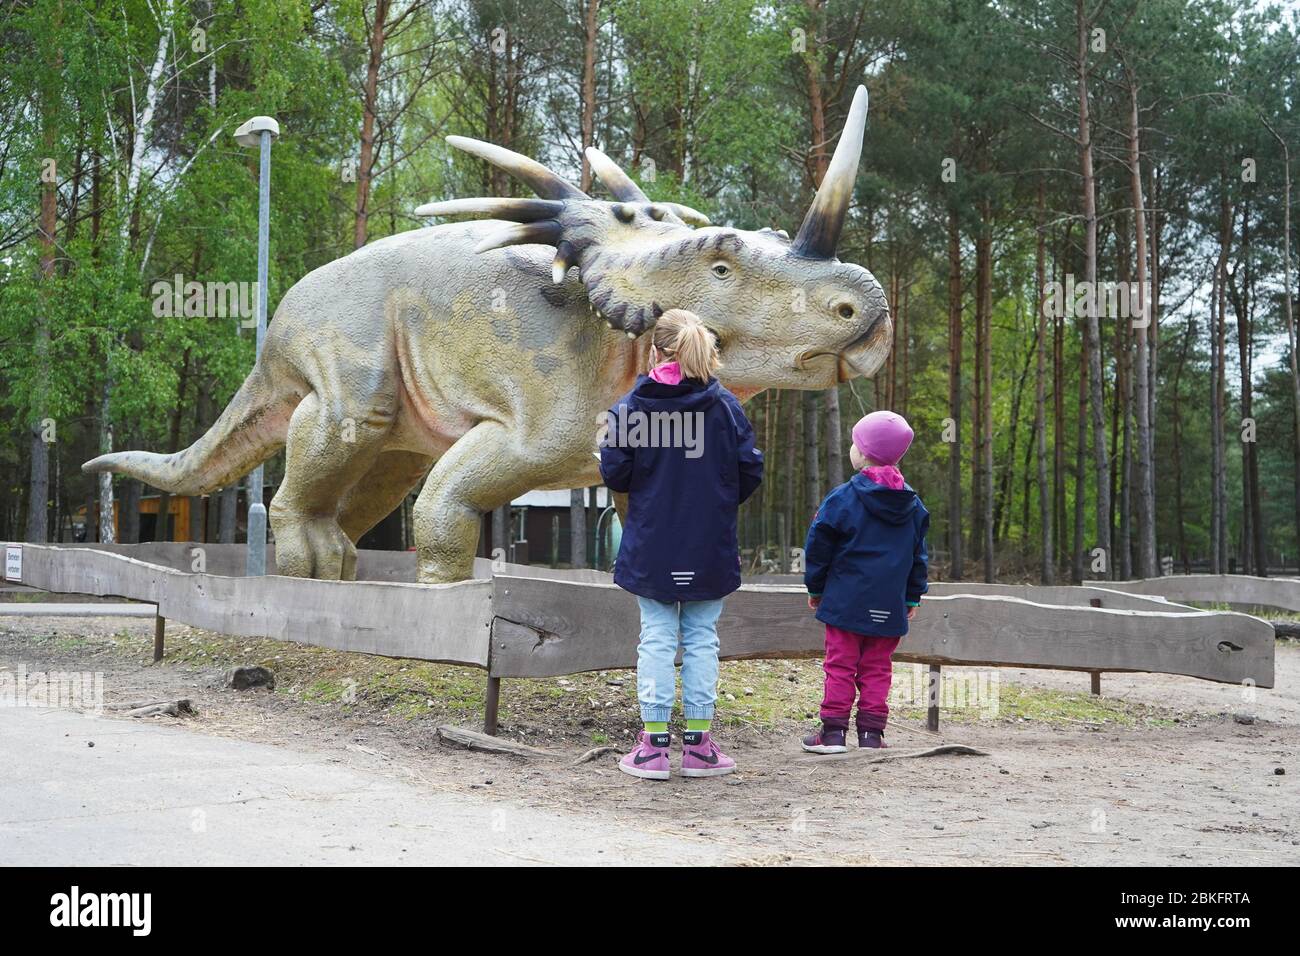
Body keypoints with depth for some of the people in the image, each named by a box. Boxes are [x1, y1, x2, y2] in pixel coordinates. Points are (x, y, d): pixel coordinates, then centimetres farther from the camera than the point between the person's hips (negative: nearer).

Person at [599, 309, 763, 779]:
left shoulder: (630, 406, -7)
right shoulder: (724, 405, -5)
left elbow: (614, 473, -6)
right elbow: (750, 469, -3)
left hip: (650, 547, 0)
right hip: (711, 547, 0)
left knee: (656, 638, 6)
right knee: (701, 639, 8)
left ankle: (654, 744, 7)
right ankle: (698, 743, 10)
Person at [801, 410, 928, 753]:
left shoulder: (842, 499, -8)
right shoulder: (913, 504, 7)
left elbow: (818, 547, -3)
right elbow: (918, 554, 14)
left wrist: (815, 587, 10)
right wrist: (913, 596, 23)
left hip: (846, 600, -4)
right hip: (889, 606, 4)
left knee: (840, 664, 2)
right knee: (877, 668, 9)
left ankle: (834, 730, 0)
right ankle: (871, 730, 7)